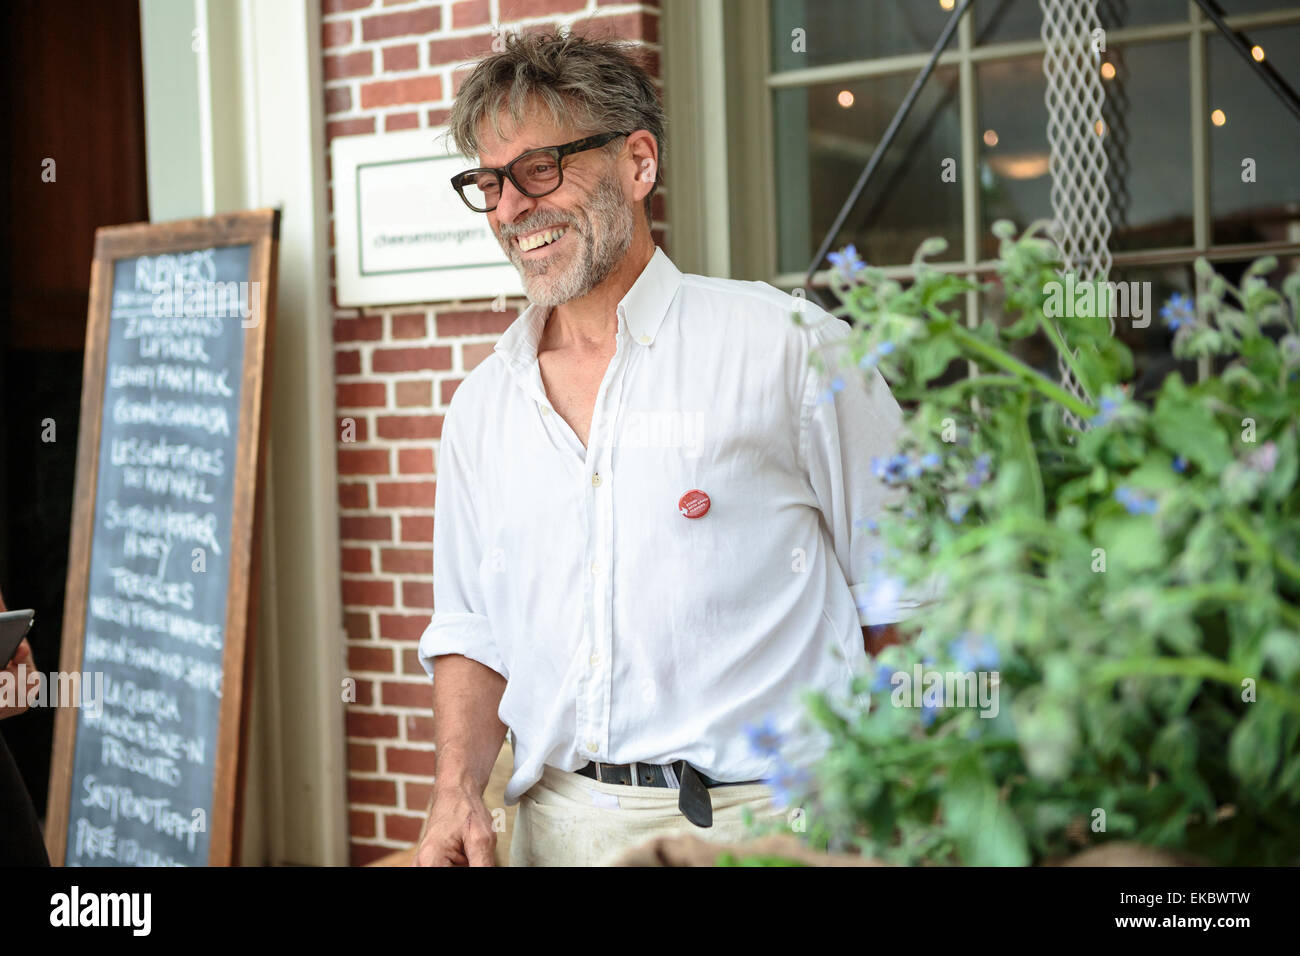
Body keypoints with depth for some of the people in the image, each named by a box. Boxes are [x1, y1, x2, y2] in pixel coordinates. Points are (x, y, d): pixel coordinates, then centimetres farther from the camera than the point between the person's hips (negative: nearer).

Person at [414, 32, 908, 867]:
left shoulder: (791, 347, -5)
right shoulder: (481, 406, 11)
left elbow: (908, 601, -4)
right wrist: (458, 789, 1)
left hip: (759, 822, -4)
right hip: (555, 823, 4)